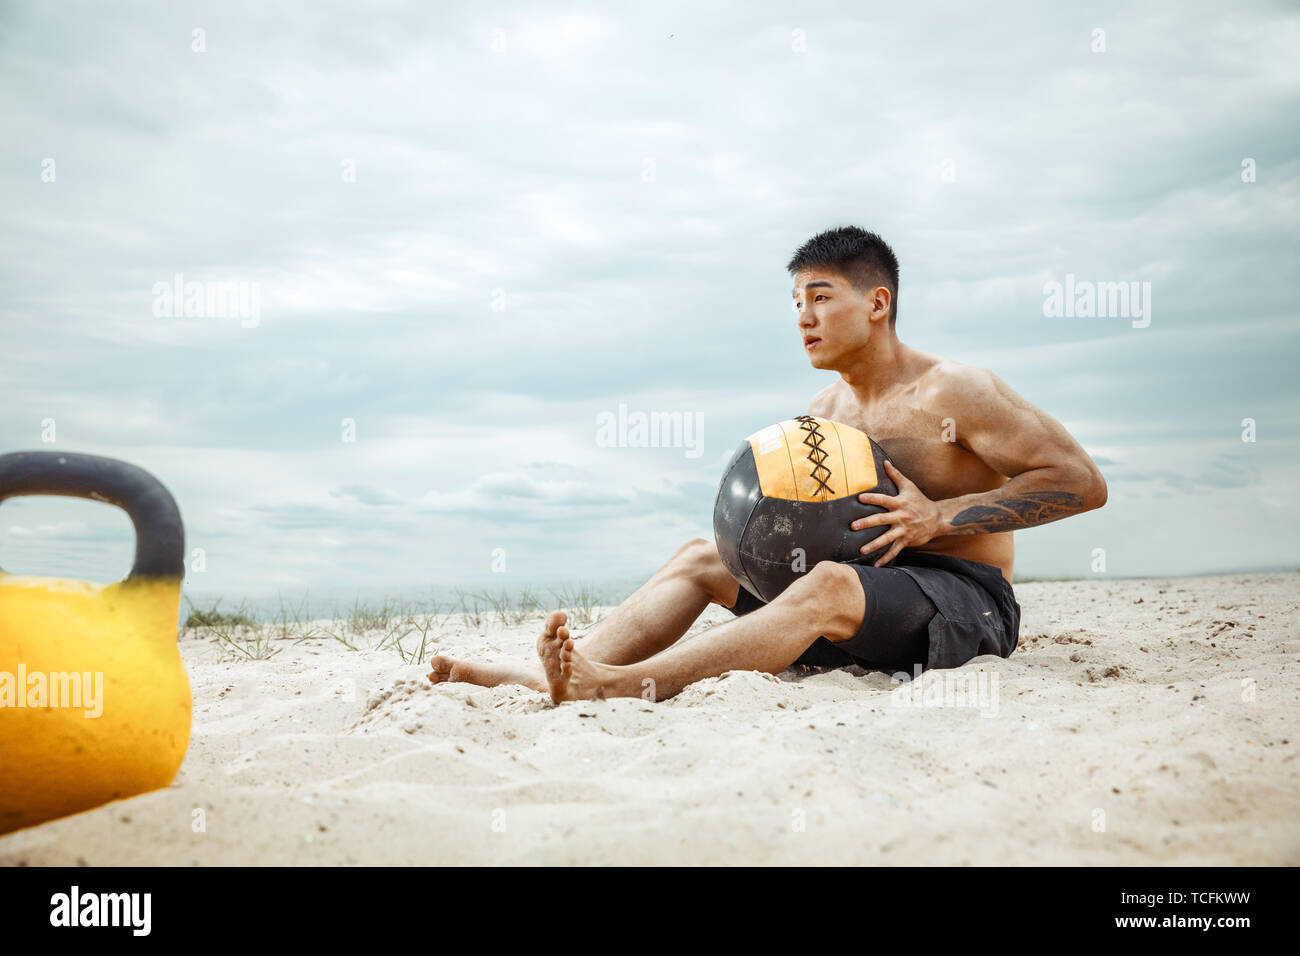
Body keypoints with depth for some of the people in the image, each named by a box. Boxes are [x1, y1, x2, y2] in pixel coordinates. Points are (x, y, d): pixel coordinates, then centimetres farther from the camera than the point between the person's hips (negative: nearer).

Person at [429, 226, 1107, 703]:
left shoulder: (954, 392, -9)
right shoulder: (823, 410, 12)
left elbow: (1083, 482, -12)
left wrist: (938, 517, -19)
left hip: (966, 601, -7)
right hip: (867, 584, 8)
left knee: (830, 585, -38)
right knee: (701, 558, -1)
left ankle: (619, 685, -49)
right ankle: (539, 671, -17)